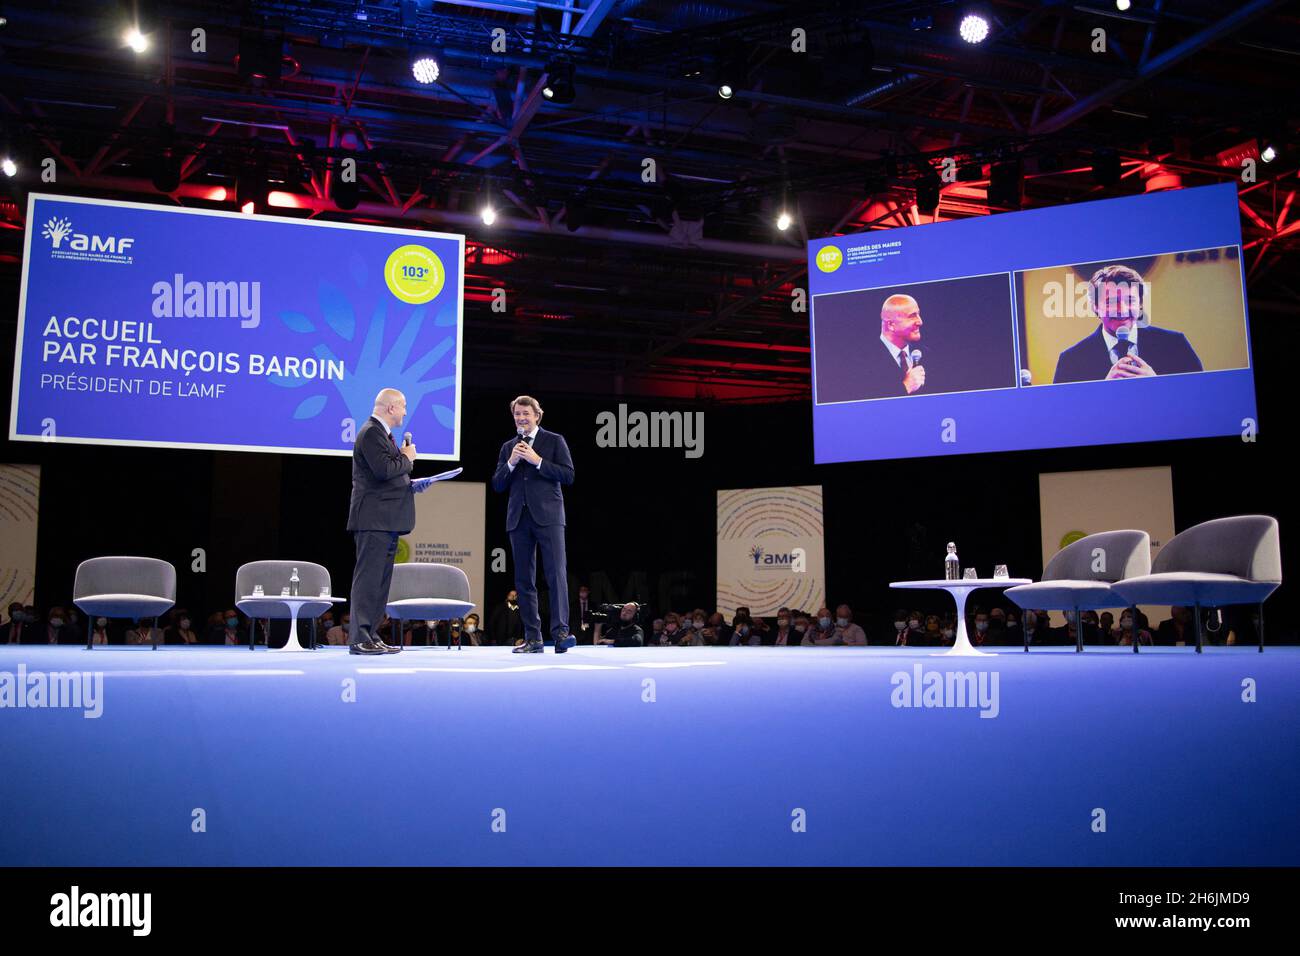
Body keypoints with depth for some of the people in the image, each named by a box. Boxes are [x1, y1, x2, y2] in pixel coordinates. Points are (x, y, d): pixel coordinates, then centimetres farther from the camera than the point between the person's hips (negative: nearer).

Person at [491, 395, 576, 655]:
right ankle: (533, 638, 8)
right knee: (523, 580, 4)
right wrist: (511, 463, -5)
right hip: (518, 518, 4)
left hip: (547, 515, -4)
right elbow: (497, 485, 12)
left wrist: (537, 461, -12)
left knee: (556, 573, -14)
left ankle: (561, 631, -17)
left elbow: (568, 475, -5)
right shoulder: (508, 447, 17)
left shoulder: (554, 441, 5)